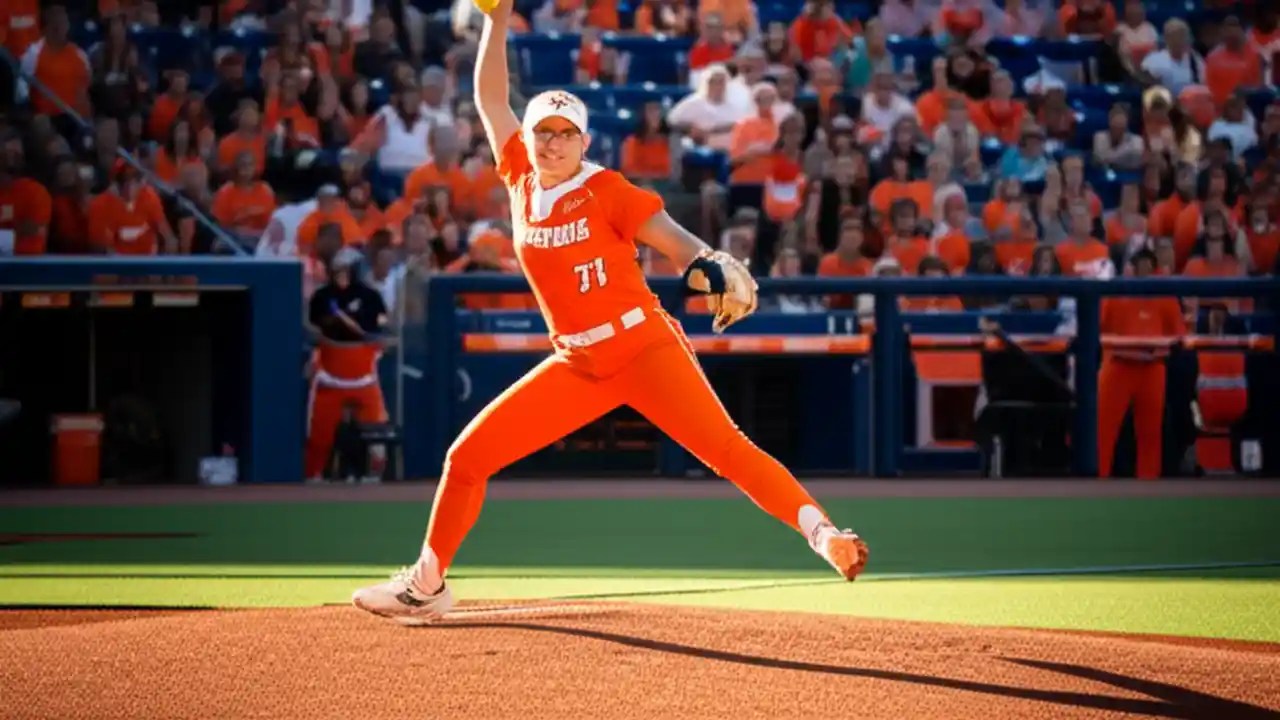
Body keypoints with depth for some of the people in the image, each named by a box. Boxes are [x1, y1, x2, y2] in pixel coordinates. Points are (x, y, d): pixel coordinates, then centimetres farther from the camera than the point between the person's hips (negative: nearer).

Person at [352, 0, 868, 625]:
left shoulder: (606, 191, -6)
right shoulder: (521, 179, 8)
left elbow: (674, 241, -14)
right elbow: (490, 98, 13)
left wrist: (711, 269, -36)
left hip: (643, 345, -5)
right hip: (576, 366, 5)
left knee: (724, 447, -21)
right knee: (468, 455, 3)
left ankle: (822, 533, -29)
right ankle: (425, 586, 15)